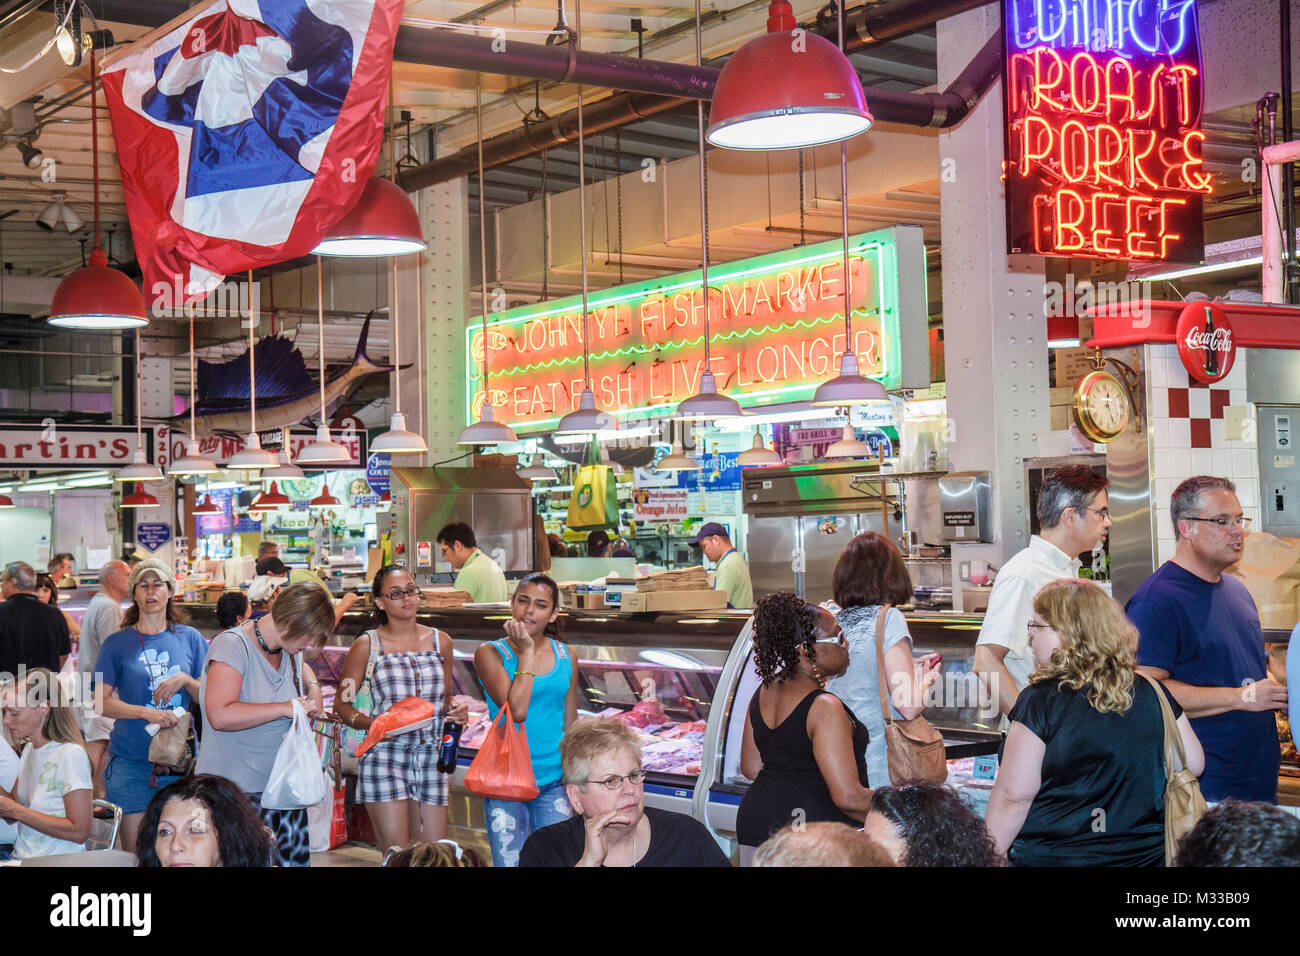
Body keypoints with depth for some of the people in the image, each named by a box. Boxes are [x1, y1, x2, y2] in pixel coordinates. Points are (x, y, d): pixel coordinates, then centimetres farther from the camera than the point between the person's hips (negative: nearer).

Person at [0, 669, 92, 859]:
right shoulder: (29, 750, 15)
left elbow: (79, 832, -17)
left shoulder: (70, 755, -13)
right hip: (20, 857, 7)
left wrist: (17, 812, -16)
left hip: (53, 862, -7)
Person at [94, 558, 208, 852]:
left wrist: (184, 680, -9)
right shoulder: (118, 643, 5)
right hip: (130, 761, -1)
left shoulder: (190, 638, 9)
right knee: (134, 850, -2)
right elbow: (101, 702, -4)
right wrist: (147, 713, -18)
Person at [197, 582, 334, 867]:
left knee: (296, 858, 0)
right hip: (236, 789, -7)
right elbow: (220, 715, -26)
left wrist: (313, 688, 14)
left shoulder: (289, 648, 11)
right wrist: (286, 708, -20)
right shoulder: (233, 645, -13)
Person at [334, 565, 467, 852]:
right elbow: (342, 704, 4)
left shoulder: (440, 642, 12)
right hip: (385, 756, -3)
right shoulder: (367, 646, 2)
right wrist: (373, 724, -15)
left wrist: (455, 711, 0)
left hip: (431, 757, 3)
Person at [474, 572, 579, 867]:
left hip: (555, 779, 3)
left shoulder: (564, 656, 7)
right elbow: (516, 711, -17)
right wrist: (526, 652, -13)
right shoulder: (490, 653, -4)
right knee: (509, 861, 0)